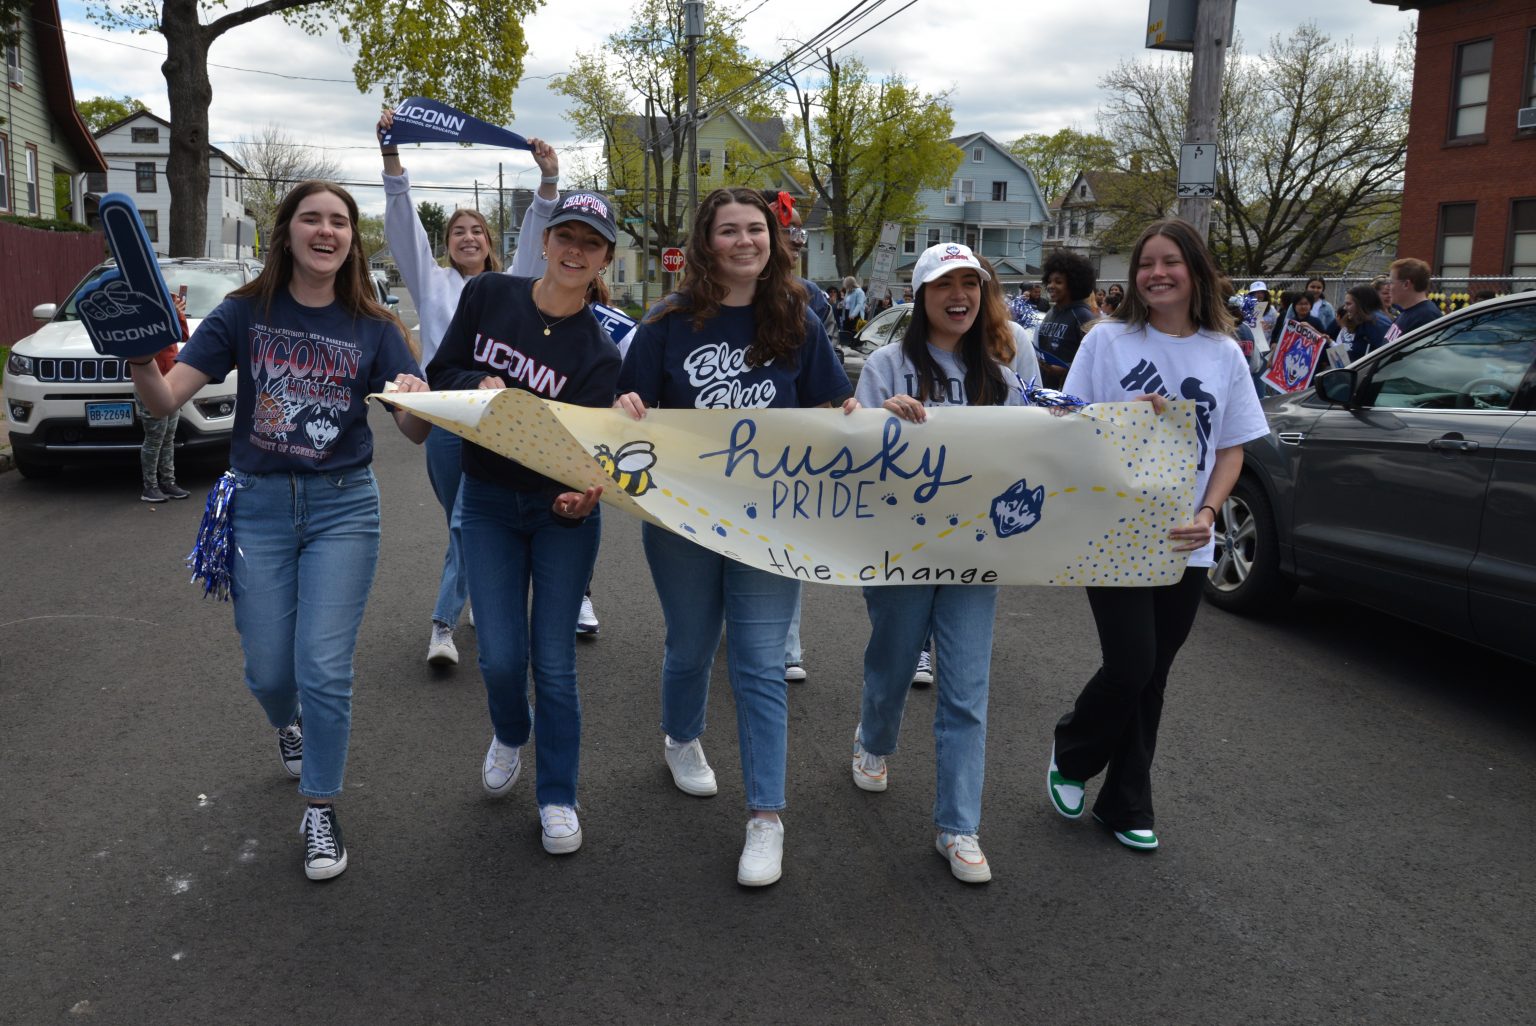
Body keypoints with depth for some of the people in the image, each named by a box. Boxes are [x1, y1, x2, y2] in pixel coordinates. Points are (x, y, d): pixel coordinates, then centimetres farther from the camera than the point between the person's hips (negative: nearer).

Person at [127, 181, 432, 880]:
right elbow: (165, 399, -10)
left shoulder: (373, 327, 0)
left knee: (325, 669, -4)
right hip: (259, 506, 1)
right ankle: (288, 726, 46)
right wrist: (140, 357, -31)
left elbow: (415, 430, -8)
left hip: (342, 507, 0)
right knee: (268, 669, 9)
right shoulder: (244, 314, -2)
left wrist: (417, 402, -31)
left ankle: (321, 809, 15)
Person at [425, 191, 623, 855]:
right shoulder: (488, 295, -5)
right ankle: (510, 735, 38)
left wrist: (582, 491, -41)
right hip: (488, 503, 2)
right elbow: (441, 371, 2)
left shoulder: (599, 352, -11)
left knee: (553, 663, 2)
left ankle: (557, 797, 21)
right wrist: (482, 386, -20)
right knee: (500, 657, 2)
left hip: (561, 512, -2)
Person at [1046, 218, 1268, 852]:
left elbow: (1232, 449, 8)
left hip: (1185, 545, 3)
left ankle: (1125, 806, 25)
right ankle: (1071, 755, 22)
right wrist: (1131, 415, -19)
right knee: (1131, 666, -9)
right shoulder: (1108, 340, -3)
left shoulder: (1224, 354, 5)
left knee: (1152, 679, 9)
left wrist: (1207, 514, -9)